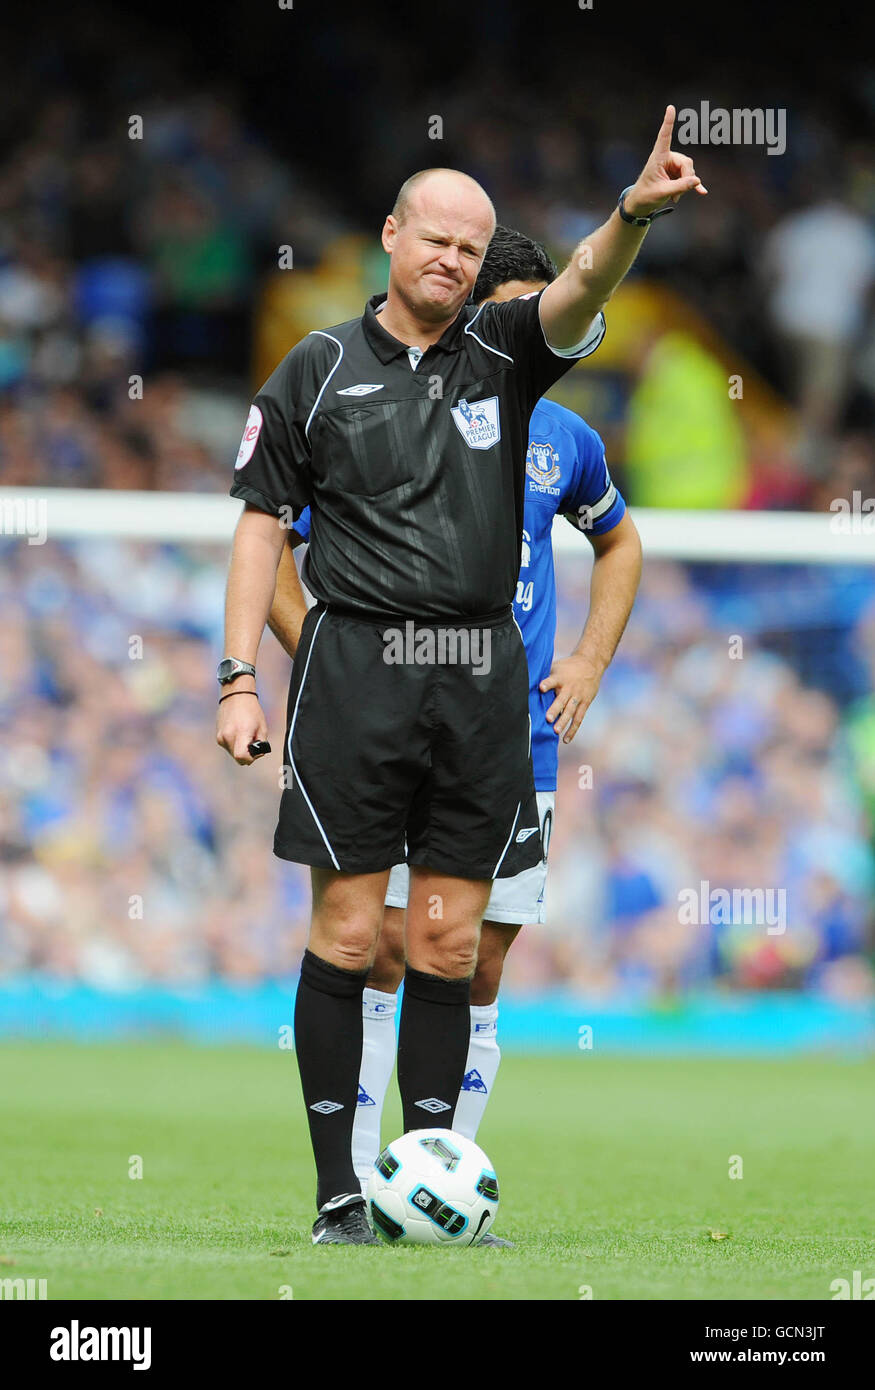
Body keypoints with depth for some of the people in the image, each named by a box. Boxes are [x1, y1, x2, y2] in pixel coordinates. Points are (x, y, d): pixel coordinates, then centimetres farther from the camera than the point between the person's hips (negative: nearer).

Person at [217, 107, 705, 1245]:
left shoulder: (503, 353, 9)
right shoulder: (318, 370, 5)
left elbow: (582, 290, -10)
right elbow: (263, 524, 5)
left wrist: (634, 213, -32)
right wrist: (239, 680, -3)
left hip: (481, 673, 2)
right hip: (354, 666, -2)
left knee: (449, 943, 4)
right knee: (346, 934, -3)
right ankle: (337, 1193, 1)